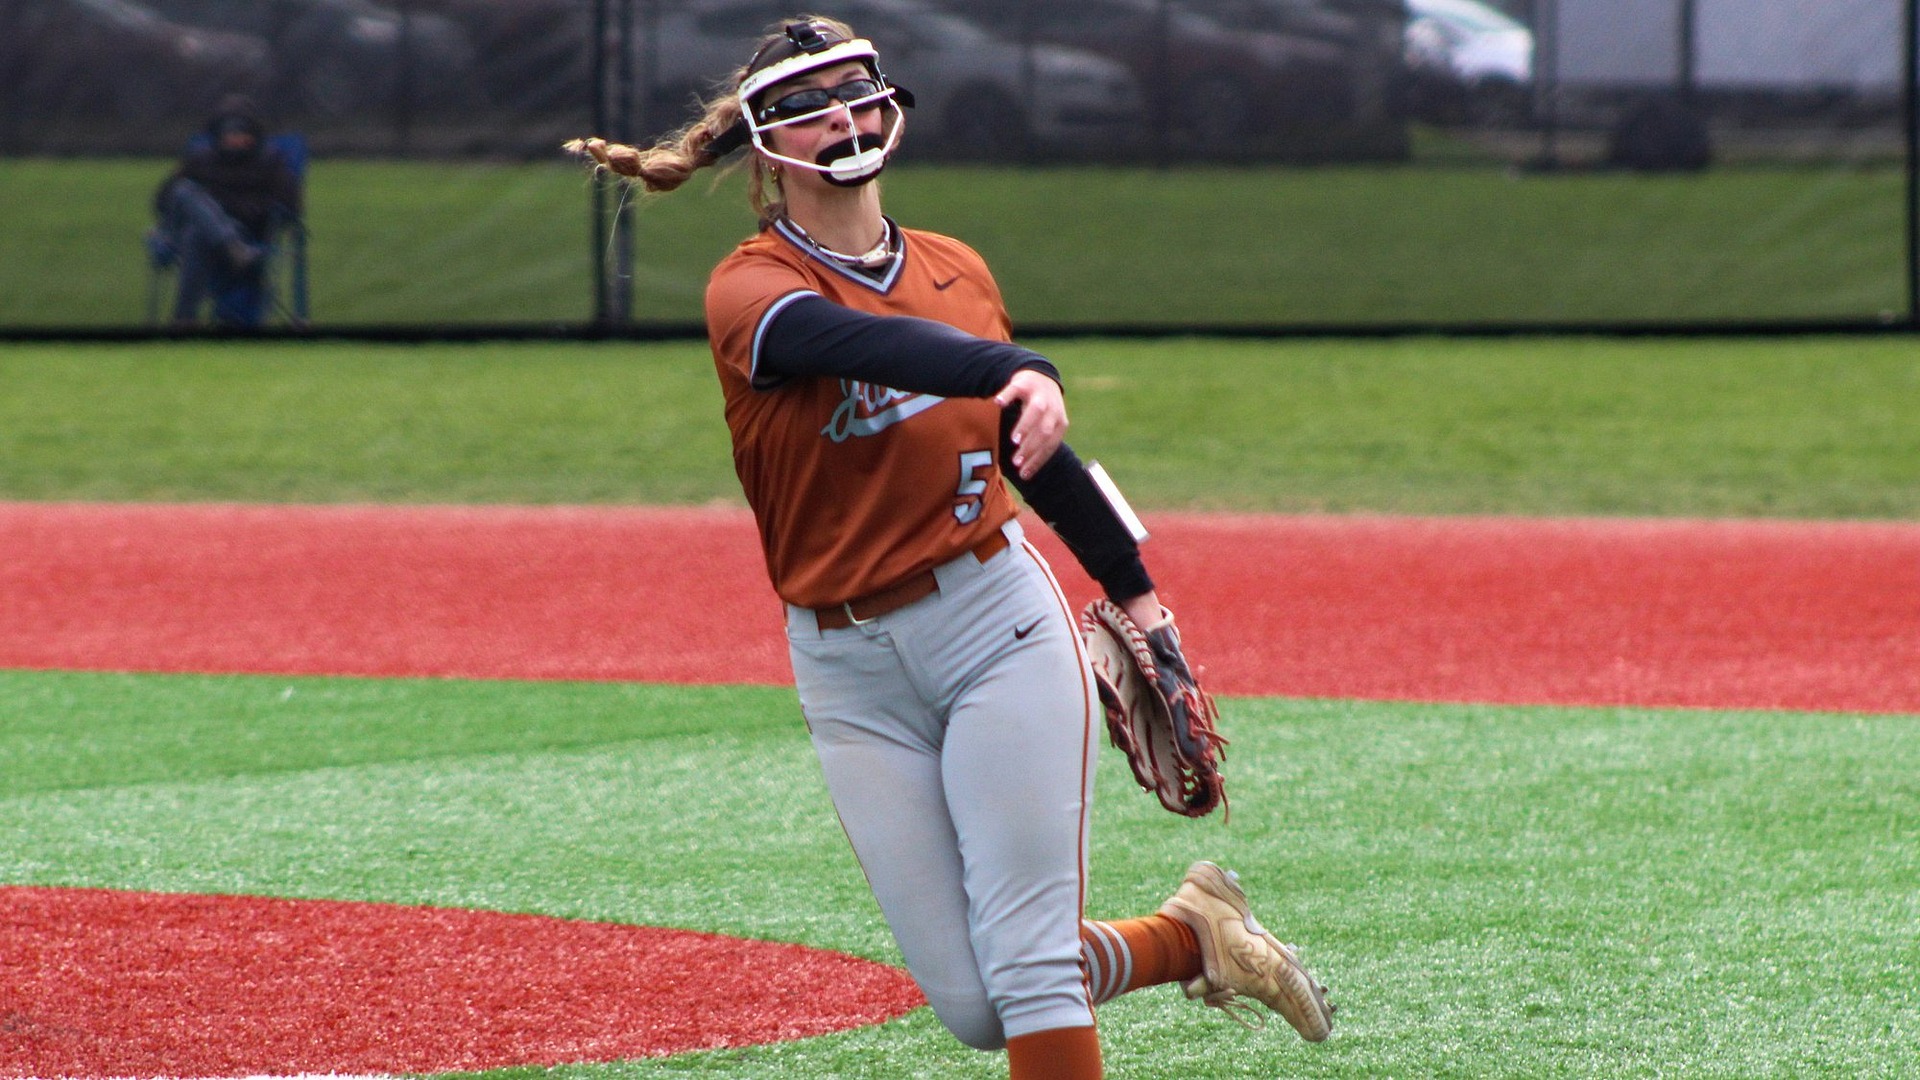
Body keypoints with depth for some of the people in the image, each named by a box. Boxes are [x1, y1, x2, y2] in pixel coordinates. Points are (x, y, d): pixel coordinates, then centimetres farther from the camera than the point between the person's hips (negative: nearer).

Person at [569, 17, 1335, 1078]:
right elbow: (876, 345, -29)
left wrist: (1134, 589, 25)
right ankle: (1194, 936, 25)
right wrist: (1019, 373, -47)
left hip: (999, 624, 1)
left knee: (1029, 969, -10)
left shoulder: (956, 268, 9)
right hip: (850, 672, -1)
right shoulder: (750, 290, -8)